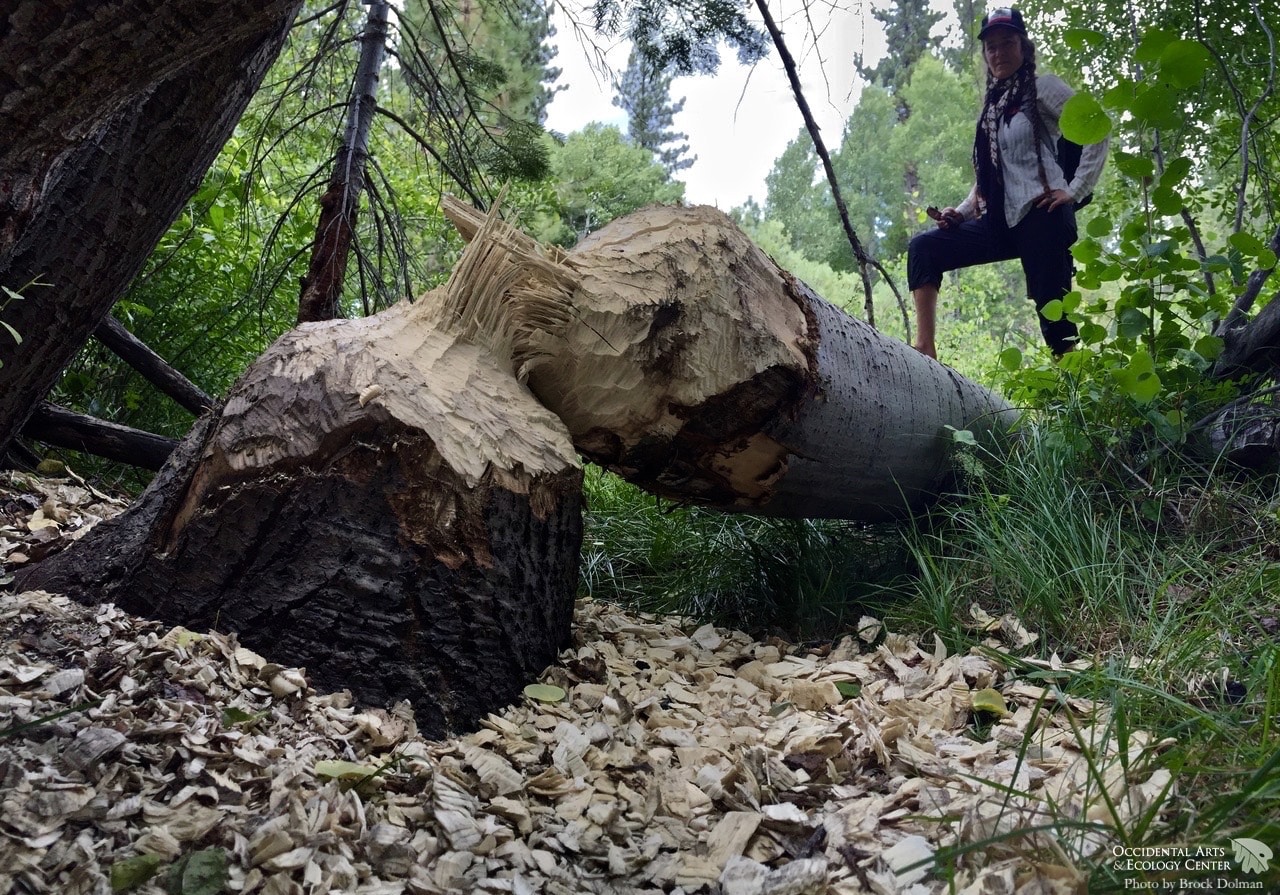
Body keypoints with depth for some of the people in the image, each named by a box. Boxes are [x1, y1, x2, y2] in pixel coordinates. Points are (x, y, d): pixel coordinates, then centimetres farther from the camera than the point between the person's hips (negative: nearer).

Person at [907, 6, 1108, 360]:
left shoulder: (1042, 87, 2)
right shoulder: (992, 106, 20)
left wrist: (1075, 190, -11)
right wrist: (961, 211, 6)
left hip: (1040, 217, -7)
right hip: (1003, 220, 7)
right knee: (924, 247, -7)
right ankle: (925, 349, -15)